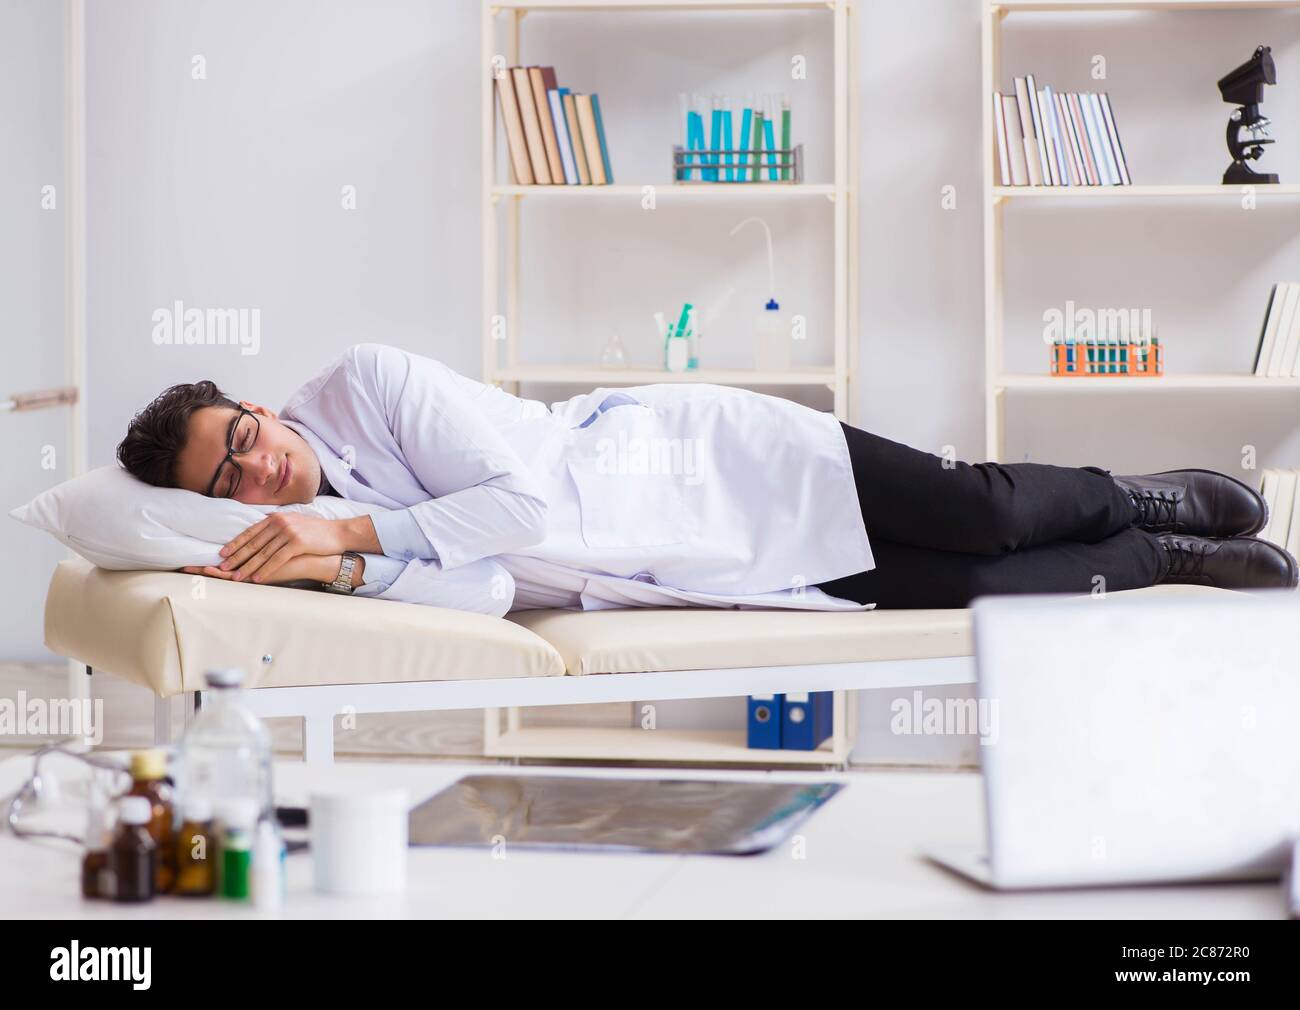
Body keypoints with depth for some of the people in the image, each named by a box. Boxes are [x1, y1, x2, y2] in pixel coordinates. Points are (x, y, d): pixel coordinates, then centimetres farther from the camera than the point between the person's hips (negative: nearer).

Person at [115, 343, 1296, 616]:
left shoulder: (363, 383, -19)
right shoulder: (309, 533, -8)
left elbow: (525, 493, -27)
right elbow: (486, 585, -22)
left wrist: (354, 529, -35)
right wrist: (343, 567, -39)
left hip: (693, 451, -3)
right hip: (697, 576, 3)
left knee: (985, 513, -7)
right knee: (979, 594, -1)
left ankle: (1146, 498, 26)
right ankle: (1160, 557, 26)